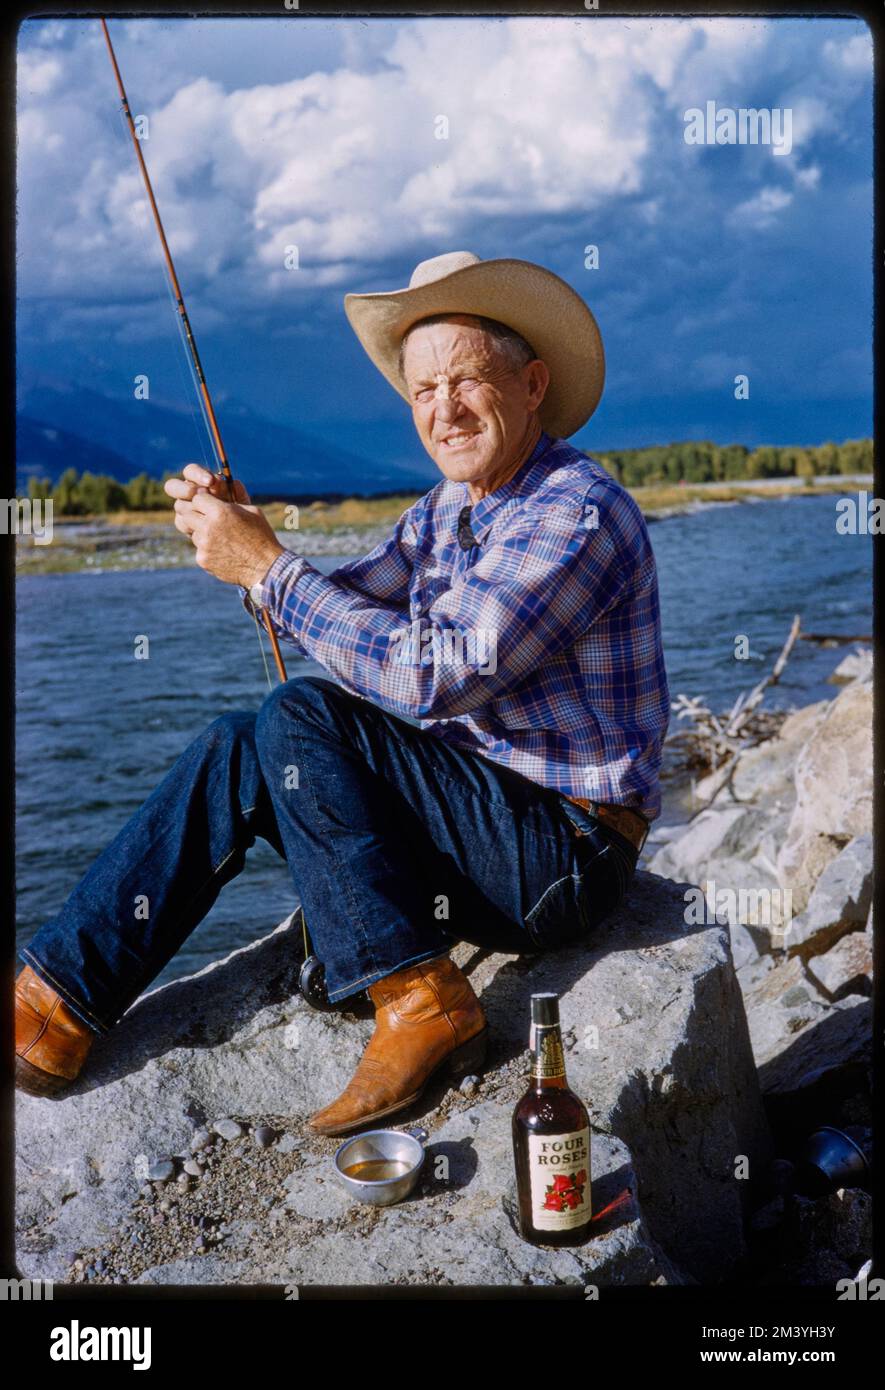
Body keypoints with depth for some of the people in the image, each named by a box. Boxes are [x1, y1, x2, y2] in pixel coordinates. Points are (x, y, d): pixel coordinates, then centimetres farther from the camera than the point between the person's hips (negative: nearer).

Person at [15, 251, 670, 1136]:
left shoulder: (575, 511, -18)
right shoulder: (447, 507, 12)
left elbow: (439, 675, -28)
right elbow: (343, 614, 10)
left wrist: (268, 566, -22)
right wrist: (242, 539, -8)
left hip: (563, 852, -9)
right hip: (478, 803, 9)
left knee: (300, 722, -19)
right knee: (240, 749, -1)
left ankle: (421, 1004, -15)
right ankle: (58, 998, 1)